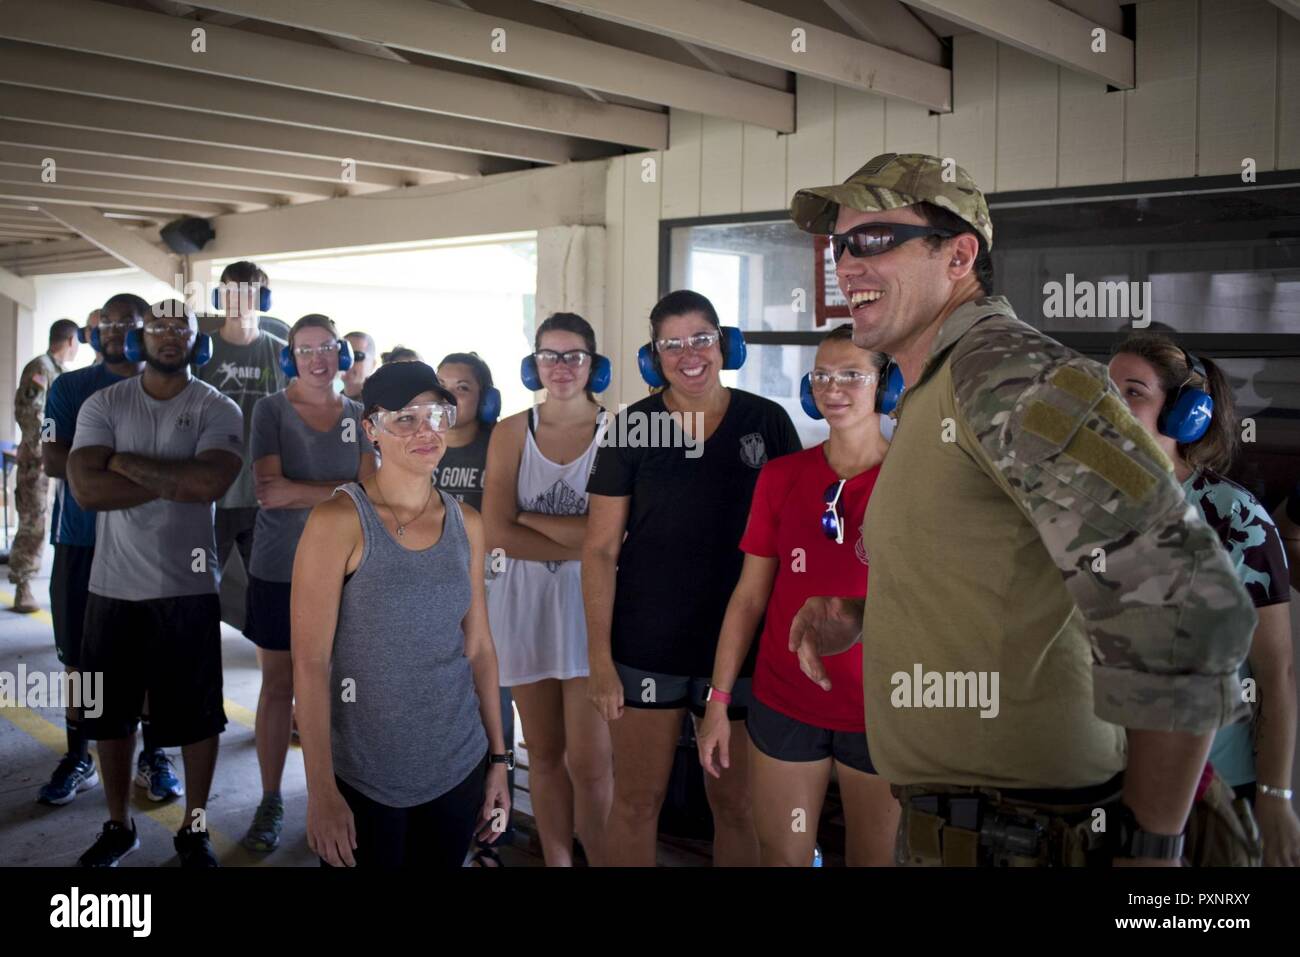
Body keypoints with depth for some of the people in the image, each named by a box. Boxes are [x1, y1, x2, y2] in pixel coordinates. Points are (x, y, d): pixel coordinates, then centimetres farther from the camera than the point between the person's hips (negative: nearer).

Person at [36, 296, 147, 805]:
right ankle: (77, 757, 20)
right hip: (81, 538, 1)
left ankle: (155, 752, 19)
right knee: (79, 653, 7)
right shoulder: (69, 388, 5)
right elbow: (53, 460, -5)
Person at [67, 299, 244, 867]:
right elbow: (86, 487, -13)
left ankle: (195, 830, 24)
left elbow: (211, 483, -21)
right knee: (111, 711, 14)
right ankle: (118, 826, 33)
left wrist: (130, 463, -13)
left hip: (187, 586, -2)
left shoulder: (219, 411, -3)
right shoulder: (103, 405, 2)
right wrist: (175, 480, -16)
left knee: (196, 713, 7)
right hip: (113, 584, 2)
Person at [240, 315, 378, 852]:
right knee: (278, 685, 6)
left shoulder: (357, 415, 6)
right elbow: (268, 489, -15)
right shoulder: (271, 410, -3)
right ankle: (270, 802, 18)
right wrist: (340, 491, -14)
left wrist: (297, 493, -15)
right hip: (278, 570, -2)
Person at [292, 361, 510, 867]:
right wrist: (321, 792, -16)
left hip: (458, 767, 5)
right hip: (363, 775, -4)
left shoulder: (466, 523, 3)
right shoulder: (339, 520, -12)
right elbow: (309, 661, -14)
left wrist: (498, 757, 8)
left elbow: (479, 646, 8)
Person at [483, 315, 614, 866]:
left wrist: (529, 518, -9)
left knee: (589, 761, -5)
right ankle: (556, 862, 26)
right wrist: (578, 542, -12)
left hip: (592, 603, -3)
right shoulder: (512, 433, 3)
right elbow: (496, 532, -6)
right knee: (544, 753, 12)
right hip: (526, 600, 3)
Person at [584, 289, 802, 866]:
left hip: (742, 645, 1)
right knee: (636, 802, 9)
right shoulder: (632, 427, -2)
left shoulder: (768, 422, 0)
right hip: (646, 649, 0)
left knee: (736, 804, 13)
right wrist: (599, 656, -7)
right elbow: (600, 549, -2)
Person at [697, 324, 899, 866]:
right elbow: (750, 596, 4)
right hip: (784, 705, 2)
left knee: (875, 857, 14)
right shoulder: (781, 476, 1)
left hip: (883, 711, -2)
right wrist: (718, 701, 1)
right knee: (781, 856, 13)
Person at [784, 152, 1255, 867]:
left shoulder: (1006, 372, -20)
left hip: (1014, 837, -9)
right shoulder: (931, 397, 11)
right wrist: (855, 617, 6)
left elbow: (1185, 609, -28)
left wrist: (1150, 844, -19)